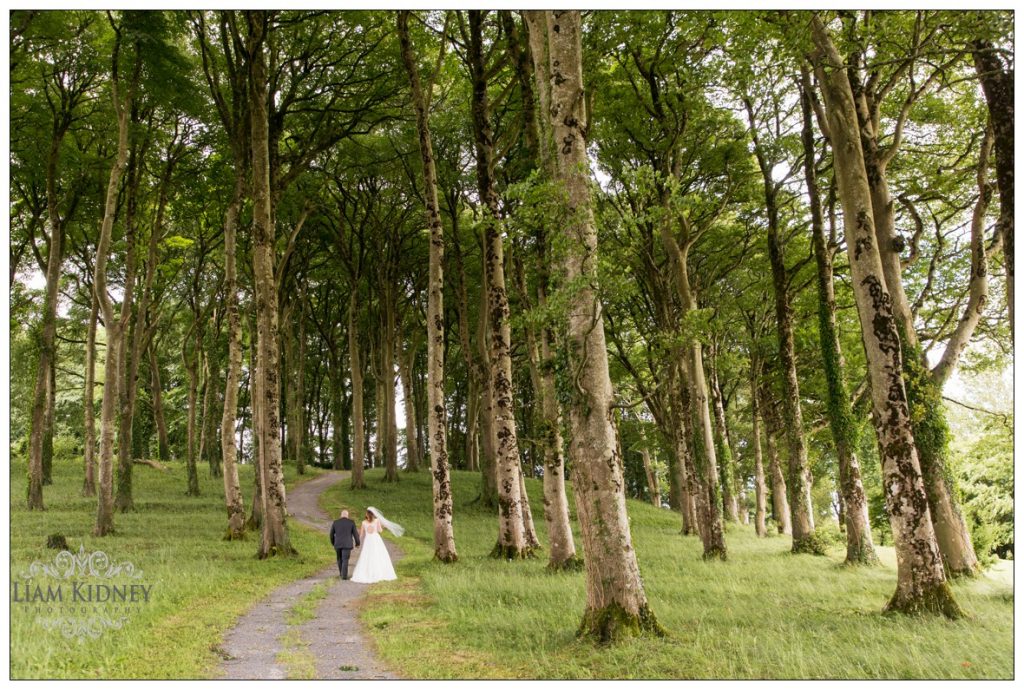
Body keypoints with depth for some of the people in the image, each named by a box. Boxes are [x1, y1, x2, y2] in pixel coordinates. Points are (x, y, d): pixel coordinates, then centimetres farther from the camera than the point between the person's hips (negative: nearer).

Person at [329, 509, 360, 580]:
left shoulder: (335, 522, 2)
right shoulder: (351, 522, -4)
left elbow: (331, 534, 8)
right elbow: (355, 534, -2)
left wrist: (333, 543, 23)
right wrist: (357, 543, 13)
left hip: (338, 544, 3)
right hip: (347, 544, -2)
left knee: (340, 559, 20)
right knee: (345, 560, 2)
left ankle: (342, 573, 30)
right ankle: (344, 576, -5)